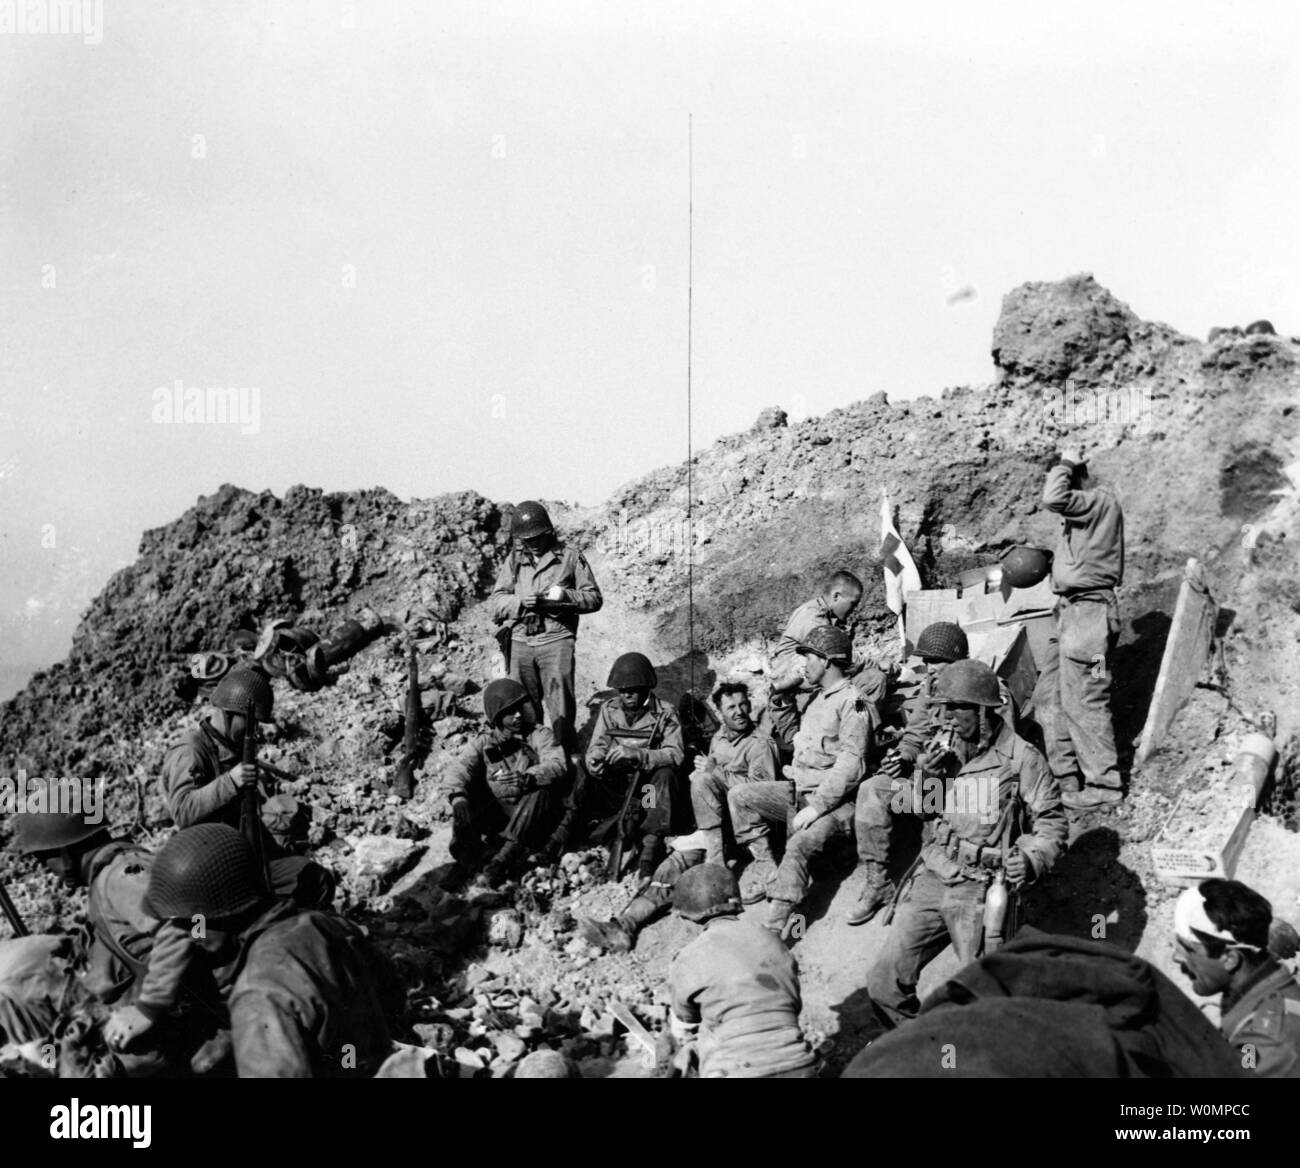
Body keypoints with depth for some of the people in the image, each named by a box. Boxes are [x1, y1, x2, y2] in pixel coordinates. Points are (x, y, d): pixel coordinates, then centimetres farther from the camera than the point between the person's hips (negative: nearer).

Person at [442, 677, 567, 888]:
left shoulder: (539, 735, 6)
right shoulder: (483, 743, 9)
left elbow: (557, 764, -15)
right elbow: (459, 769, -11)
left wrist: (529, 778, -37)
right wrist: (457, 797, -34)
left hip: (531, 821, -2)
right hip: (495, 816, 2)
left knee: (542, 788, -30)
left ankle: (502, 862, -37)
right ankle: (463, 862, -32)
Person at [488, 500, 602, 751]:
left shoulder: (570, 556, 4)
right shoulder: (514, 560, 11)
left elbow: (594, 598, 4)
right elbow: (494, 603, 8)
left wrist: (565, 595, -14)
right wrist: (520, 602, -12)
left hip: (556, 639, -3)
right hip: (521, 642, 3)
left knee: (561, 709, -7)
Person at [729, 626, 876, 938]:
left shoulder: (853, 704, -12)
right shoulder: (818, 700, 19)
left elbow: (851, 766, -20)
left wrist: (816, 807, -23)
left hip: (834, 800, -9)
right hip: (799, 790, 9)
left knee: (800, 845, -32)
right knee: (739, 796, -1)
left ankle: (775, 928, -34)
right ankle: (766, 871, -2)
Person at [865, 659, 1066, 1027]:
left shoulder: (1022, 759, -5)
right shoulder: (941, 748, 9)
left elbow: (1050, 823, -1)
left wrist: (1030, 859, -19)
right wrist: (925, 777, -4)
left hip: (981, 888, -4)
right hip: (932, 878, 5)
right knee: (884, 982, 0)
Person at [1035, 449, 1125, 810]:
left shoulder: (1101, 501, -12)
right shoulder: (1085, 509, 18)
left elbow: (1052, 498, -29)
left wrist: (1066, 464, -13)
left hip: (1089, 611, -10)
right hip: (1072, 611, 10)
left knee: (1082, 702, -6)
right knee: (1048, 695, 11)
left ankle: (1103, 784, 2)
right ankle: (1065, 778, 17)